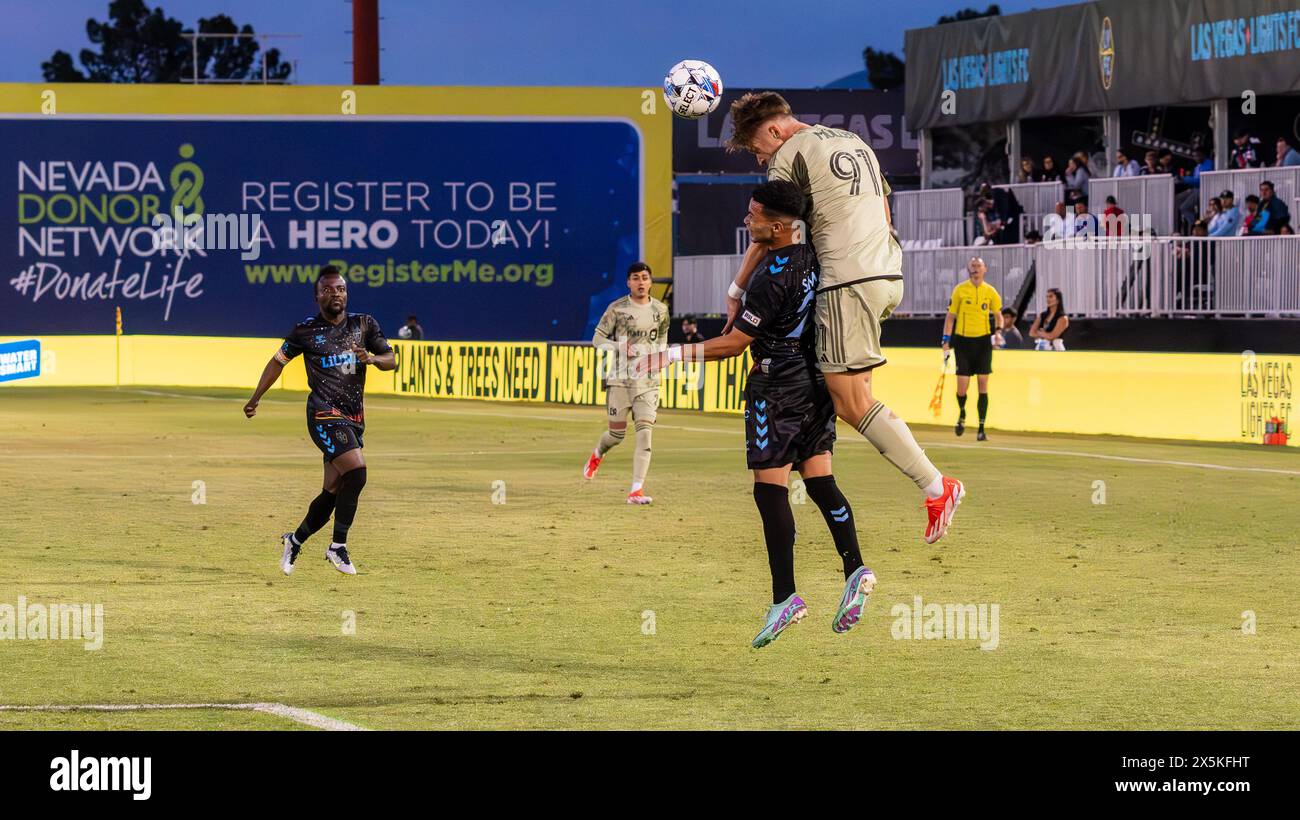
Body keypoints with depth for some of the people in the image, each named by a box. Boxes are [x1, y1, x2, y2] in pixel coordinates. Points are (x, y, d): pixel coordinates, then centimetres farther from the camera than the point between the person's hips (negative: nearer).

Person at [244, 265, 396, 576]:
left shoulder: (365, 324, 9)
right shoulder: (306, 330, 1)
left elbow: (391, 360, 10)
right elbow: (279, 360, 13)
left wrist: (372, 358, -12)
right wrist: (255, 399, 12)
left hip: (354, 419, 5)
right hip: (325, 414, -5)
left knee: (333, 492, 7)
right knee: (356, 471, -24)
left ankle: (295, 540, 29)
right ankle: (338, 547, -13)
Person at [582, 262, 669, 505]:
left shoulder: (660, 310, 6)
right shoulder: (617, 309, -4)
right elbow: (598, 339, -1)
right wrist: (621, 347, -16)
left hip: (648, 381, 2)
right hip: (620, 379, -2)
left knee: (645, 433, -12)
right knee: (617, 434, 6)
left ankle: (636, 490, -13)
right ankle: (597, 455, 43)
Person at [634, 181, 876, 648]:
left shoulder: (774, 276, -20)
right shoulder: (814, 258, 5)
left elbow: (734, 343, -18)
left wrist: (671, 356, -16)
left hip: (779, 389, -8)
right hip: (817, 382, 8)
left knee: (771, 489, -5)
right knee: (820, 482, 10)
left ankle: (785, 598, -8)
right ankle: (855, 570, -6)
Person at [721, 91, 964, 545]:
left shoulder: (792, 154, -4)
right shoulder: (853, 141, 21)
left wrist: (736, 292, 10)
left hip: (848, 282, -9)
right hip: (889, 276, 9)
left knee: (852, 404, -9)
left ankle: (936, 487, -12)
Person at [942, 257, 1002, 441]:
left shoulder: (990, 291, 4)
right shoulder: (960, 289, 0)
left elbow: (998, 315, 15)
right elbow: (950, 316, 3)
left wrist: (998, 331, -4)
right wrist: (946, 340, -4)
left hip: (983, 341, 1)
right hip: (963, 340, -1)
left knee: (983, 383, -4)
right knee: (962, 386, -5)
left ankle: (981, 429, -1)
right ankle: (962, 414, 28)